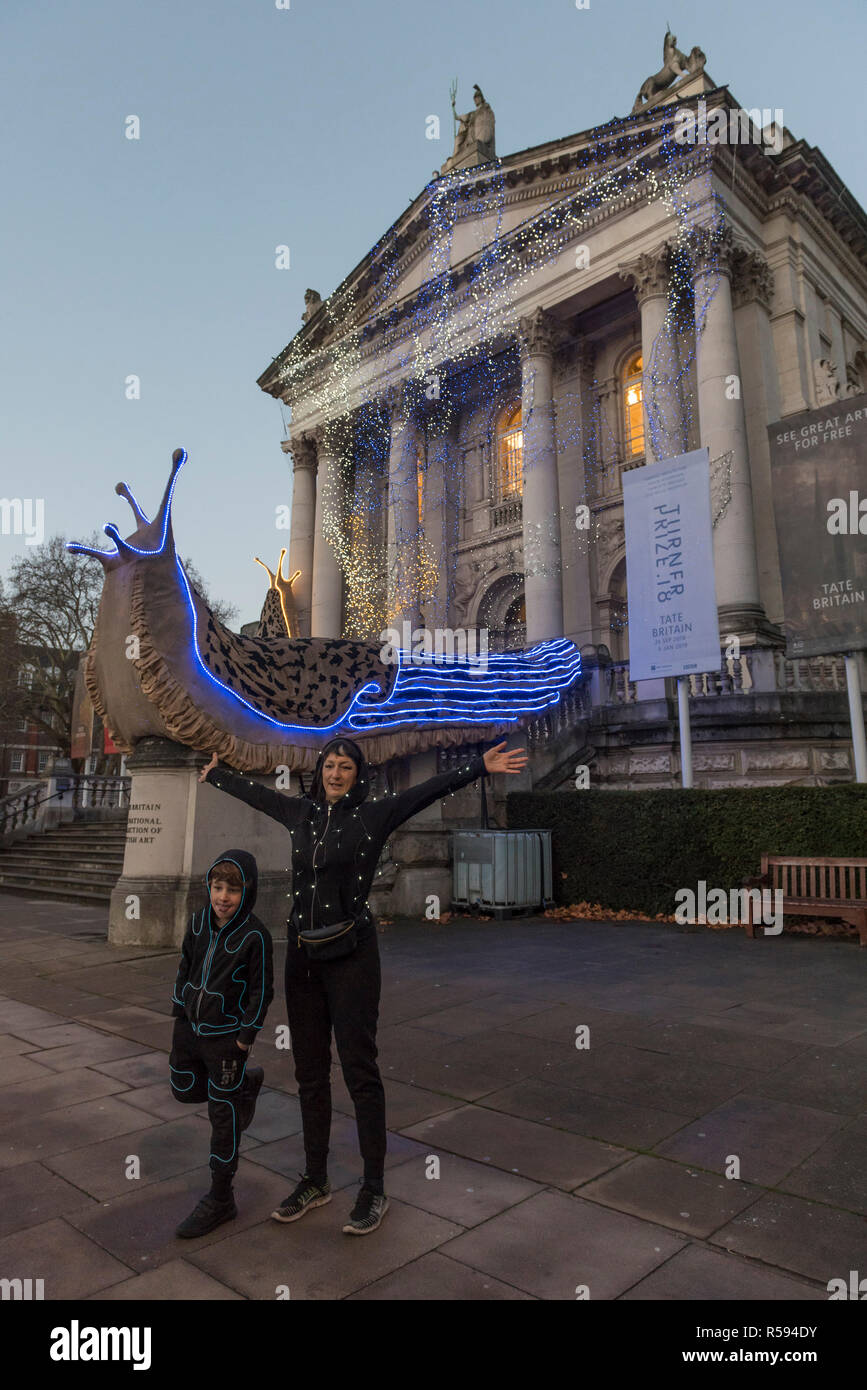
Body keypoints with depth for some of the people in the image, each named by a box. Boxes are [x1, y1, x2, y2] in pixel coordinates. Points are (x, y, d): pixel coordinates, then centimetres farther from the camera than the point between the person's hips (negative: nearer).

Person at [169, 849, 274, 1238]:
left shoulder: (254, 936, -20)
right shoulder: (199, 921, -3)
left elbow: (261, 990, -14)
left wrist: (246, 1035, -13)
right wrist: (179, 1004, 10)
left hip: (225, 1035, -6)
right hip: (189, 1026, 6)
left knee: (222, 1117, 4)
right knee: (184, 1089, 21)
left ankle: (220, 1199, 20)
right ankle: (247, 1082, 43)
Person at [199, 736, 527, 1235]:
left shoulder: (374, 816, -5)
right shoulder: (301, 813, 8)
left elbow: (430, 789, -15)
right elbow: (254, 792, 24)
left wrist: (481, 766, -24)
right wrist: (215, 773, 37)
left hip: (351, 954, -5)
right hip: (302, 954, 5)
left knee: (360, 1068, 0)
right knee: (310, 1071, 14)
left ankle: (374, 1189, 14)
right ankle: (315, 1181, 29)